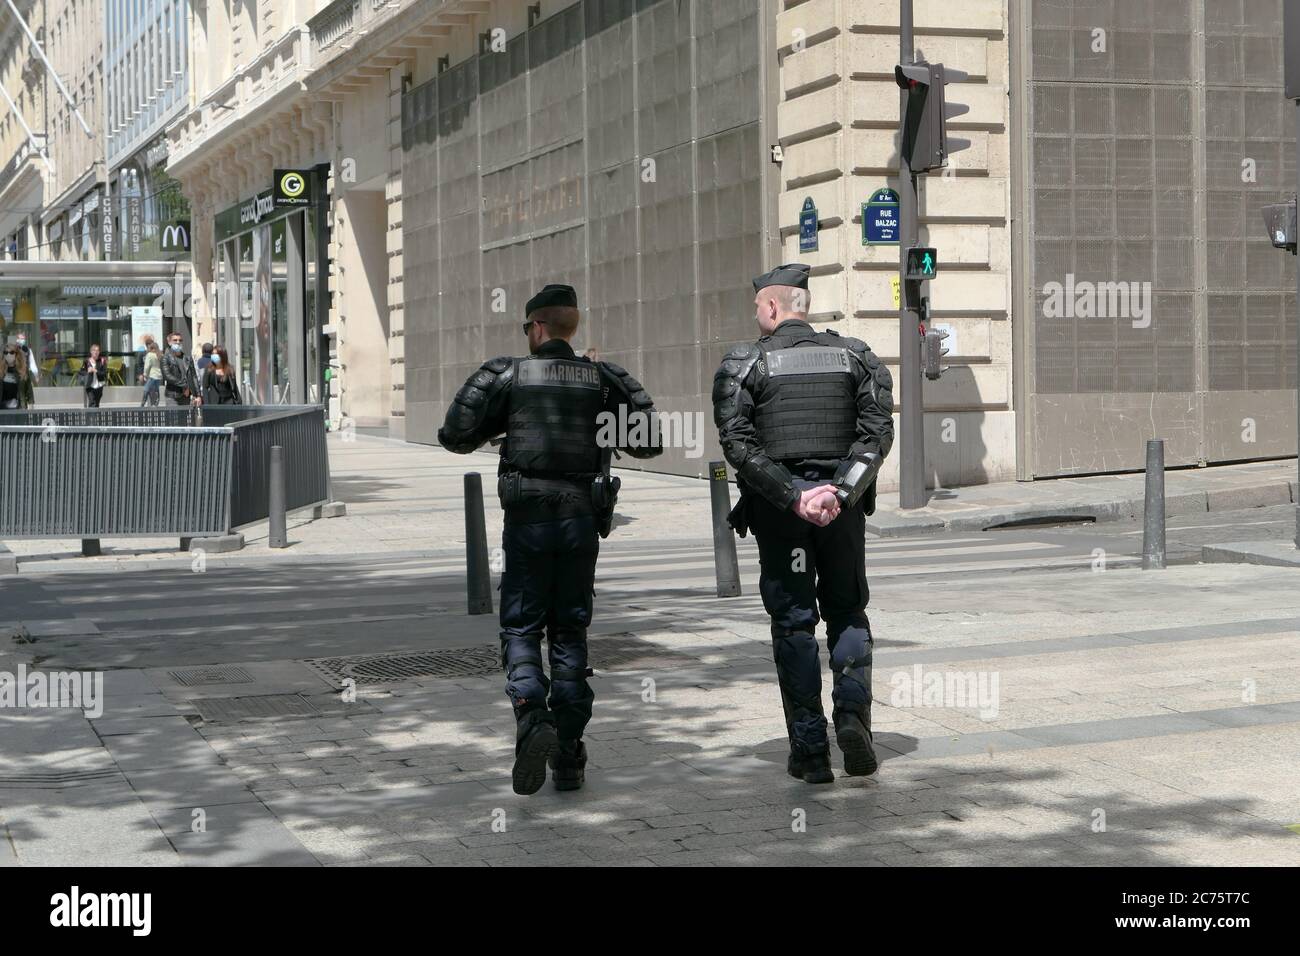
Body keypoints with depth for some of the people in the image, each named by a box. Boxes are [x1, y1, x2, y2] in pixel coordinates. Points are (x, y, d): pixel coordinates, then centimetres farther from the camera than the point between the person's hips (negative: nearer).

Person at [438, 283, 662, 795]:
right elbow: (650, 442, 6)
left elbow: (455, 435, -6)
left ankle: (532, 720, -21)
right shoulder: (602, 379, 5)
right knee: (570, 631, 11)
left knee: (521, 629, 6)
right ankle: (569, 759, 11)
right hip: (581, 521, 2)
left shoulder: (506, 375, -2)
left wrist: (490, 432, 15)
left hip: (528, 521, -2)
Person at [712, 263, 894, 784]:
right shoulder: (854, 356, 7)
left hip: (777, 507, -2)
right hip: (842, 507, 2)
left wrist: (793, 498, -14)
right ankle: (852, 712, -6)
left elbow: (738, 443, -12)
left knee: (794, 623, 5)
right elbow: (878, 431, -5)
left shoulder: (745, 364, -2)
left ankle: (810, 750, 4)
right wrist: (840, 491, -13)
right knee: (847, 614, 16)